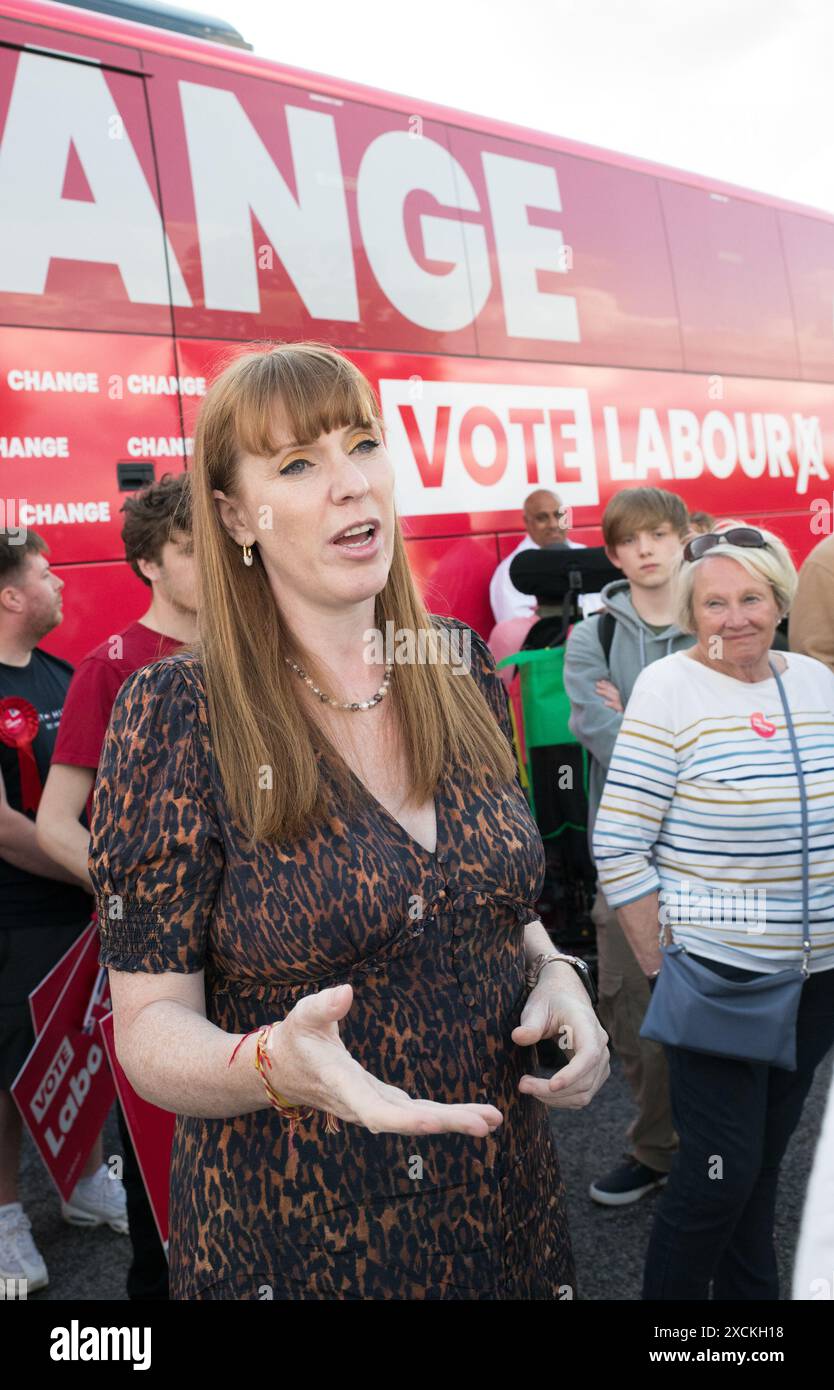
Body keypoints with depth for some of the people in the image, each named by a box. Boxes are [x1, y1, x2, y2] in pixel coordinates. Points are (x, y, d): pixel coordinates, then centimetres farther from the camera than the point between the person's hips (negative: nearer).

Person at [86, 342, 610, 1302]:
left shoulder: (462, 668, -4)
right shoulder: (175, 714, -17)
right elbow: (151, 1024, -14)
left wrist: (555, 972, -9)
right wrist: (275, 1064, -32)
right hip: (289, 1234, -4)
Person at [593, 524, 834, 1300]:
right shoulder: (668, 690, -12)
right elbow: (616, 850, -13)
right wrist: (662, 969, -11)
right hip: (717, 972, -5)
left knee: (766, 1157, 19)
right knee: (722, 1169, 1)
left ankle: (748, 1292, 40)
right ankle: (669, 1296, 24)